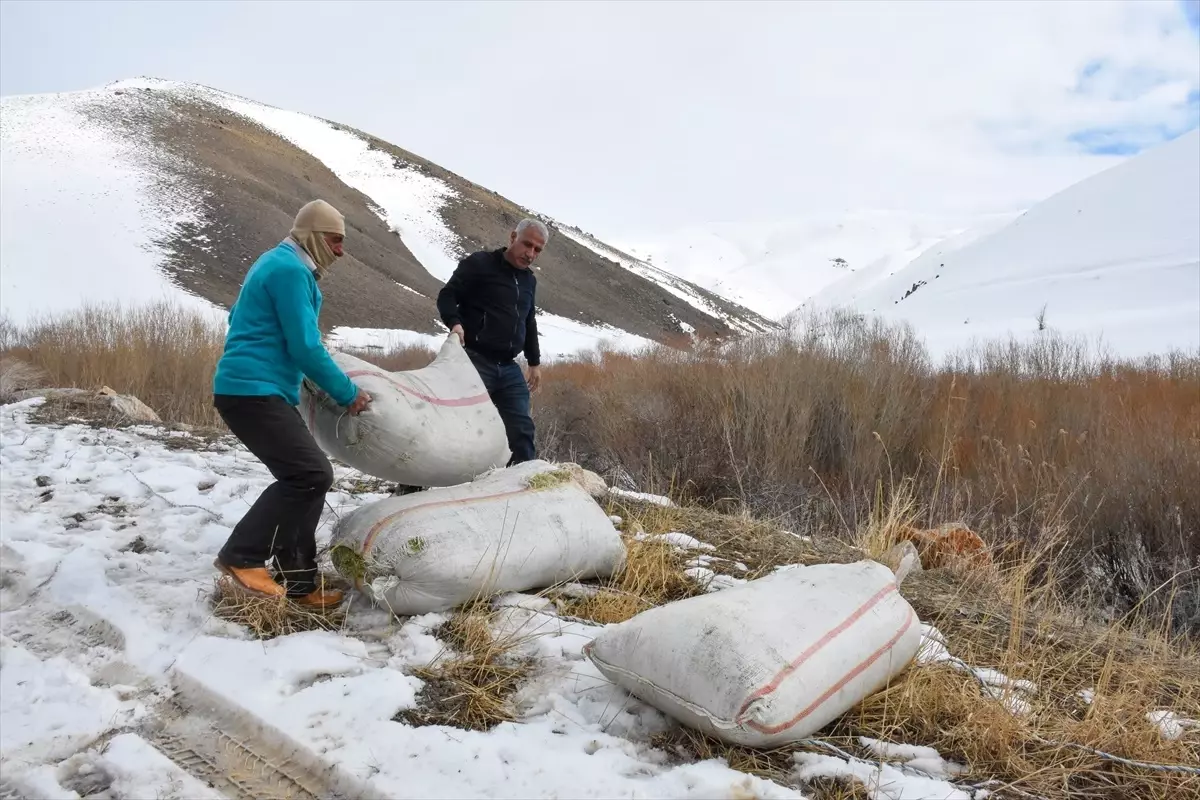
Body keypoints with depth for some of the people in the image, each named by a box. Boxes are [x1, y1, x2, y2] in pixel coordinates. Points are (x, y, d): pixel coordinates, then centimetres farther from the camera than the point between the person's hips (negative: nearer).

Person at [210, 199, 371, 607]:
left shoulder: (277, 263, 21)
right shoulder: (291, 270, -12)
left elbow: (239, 319, 34)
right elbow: (306, 348, -16)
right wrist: (347, 393, -6)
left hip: (251, 389, 11)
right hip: (254, 392, -11)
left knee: (303, 477, 8)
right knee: (313, 473, -19)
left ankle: (298, 584, 10)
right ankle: (242, 556, -11)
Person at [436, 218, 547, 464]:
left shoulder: (529, 280, 19)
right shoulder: (479, 263, -4)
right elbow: (447, 295, -7)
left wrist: (534, 362, 25)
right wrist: (454, 322, -26)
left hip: (509, 368, 7)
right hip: (475, 362, -7)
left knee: (522, 428, 4)